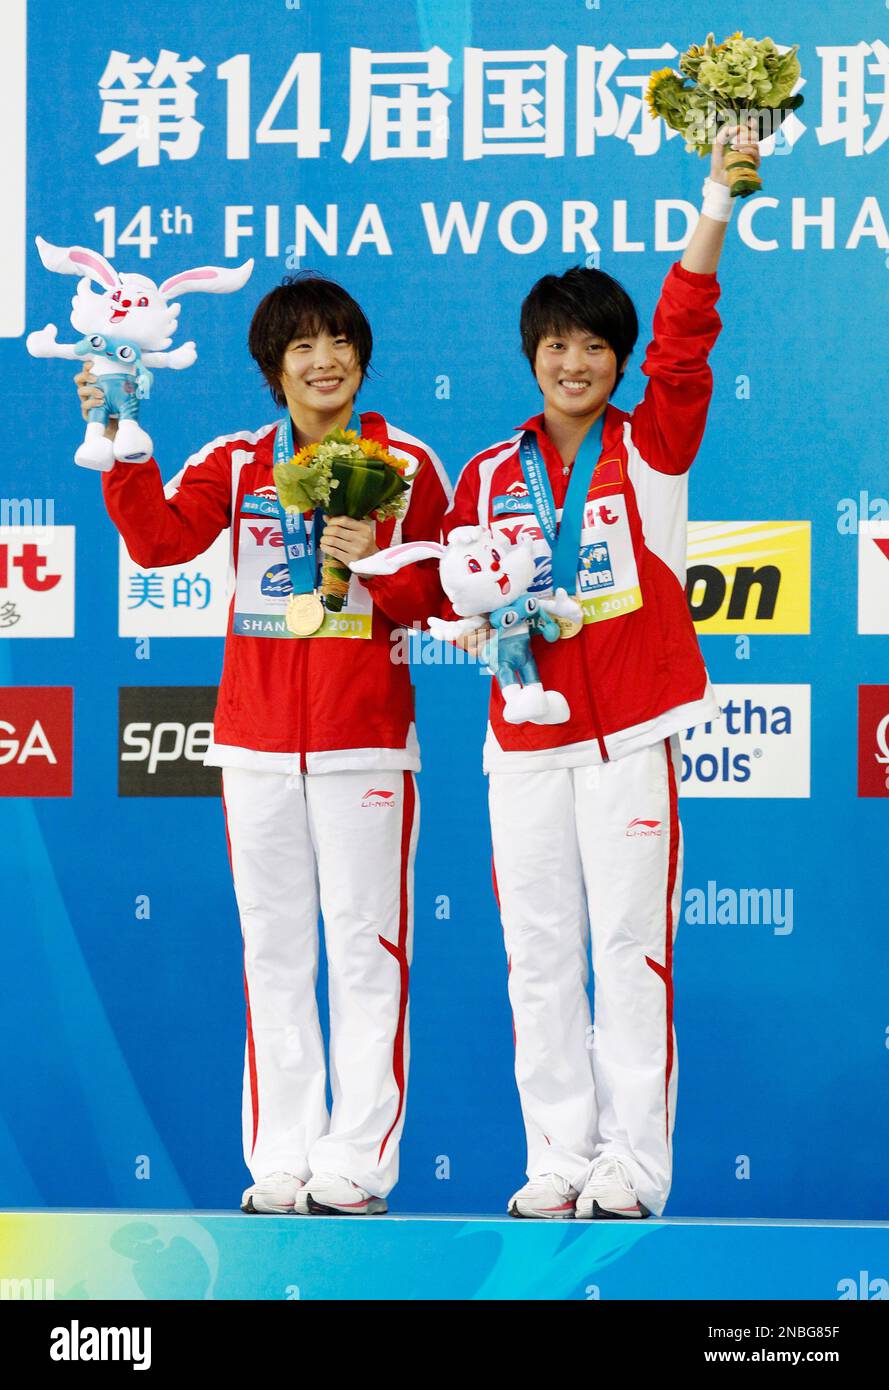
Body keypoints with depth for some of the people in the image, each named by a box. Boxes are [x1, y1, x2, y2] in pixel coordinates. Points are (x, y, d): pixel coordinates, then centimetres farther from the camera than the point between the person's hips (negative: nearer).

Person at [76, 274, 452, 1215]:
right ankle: (281, 1163, 11)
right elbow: (160, 539, -8)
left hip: (366, 739, -2)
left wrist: (375, 567, -17)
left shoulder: (407, 464, 3)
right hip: (257, 739, 2)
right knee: (273, 950, 5)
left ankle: (356, 1163, 4)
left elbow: (440, 597, 1)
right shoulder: (235, 462, 8)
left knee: (365, 948, -2)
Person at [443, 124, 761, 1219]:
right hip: (525, 736, 3)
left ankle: (632, 1162, 2)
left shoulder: (653, 446, 4)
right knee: (538, 953, 4)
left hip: (629, 731, -3)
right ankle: (557, 1159, 11)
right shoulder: (488, 474, 12)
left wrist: (718, 196, -20)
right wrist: (477, 627, -7)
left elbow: (685, 333, -10)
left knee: (630, 944, -3)